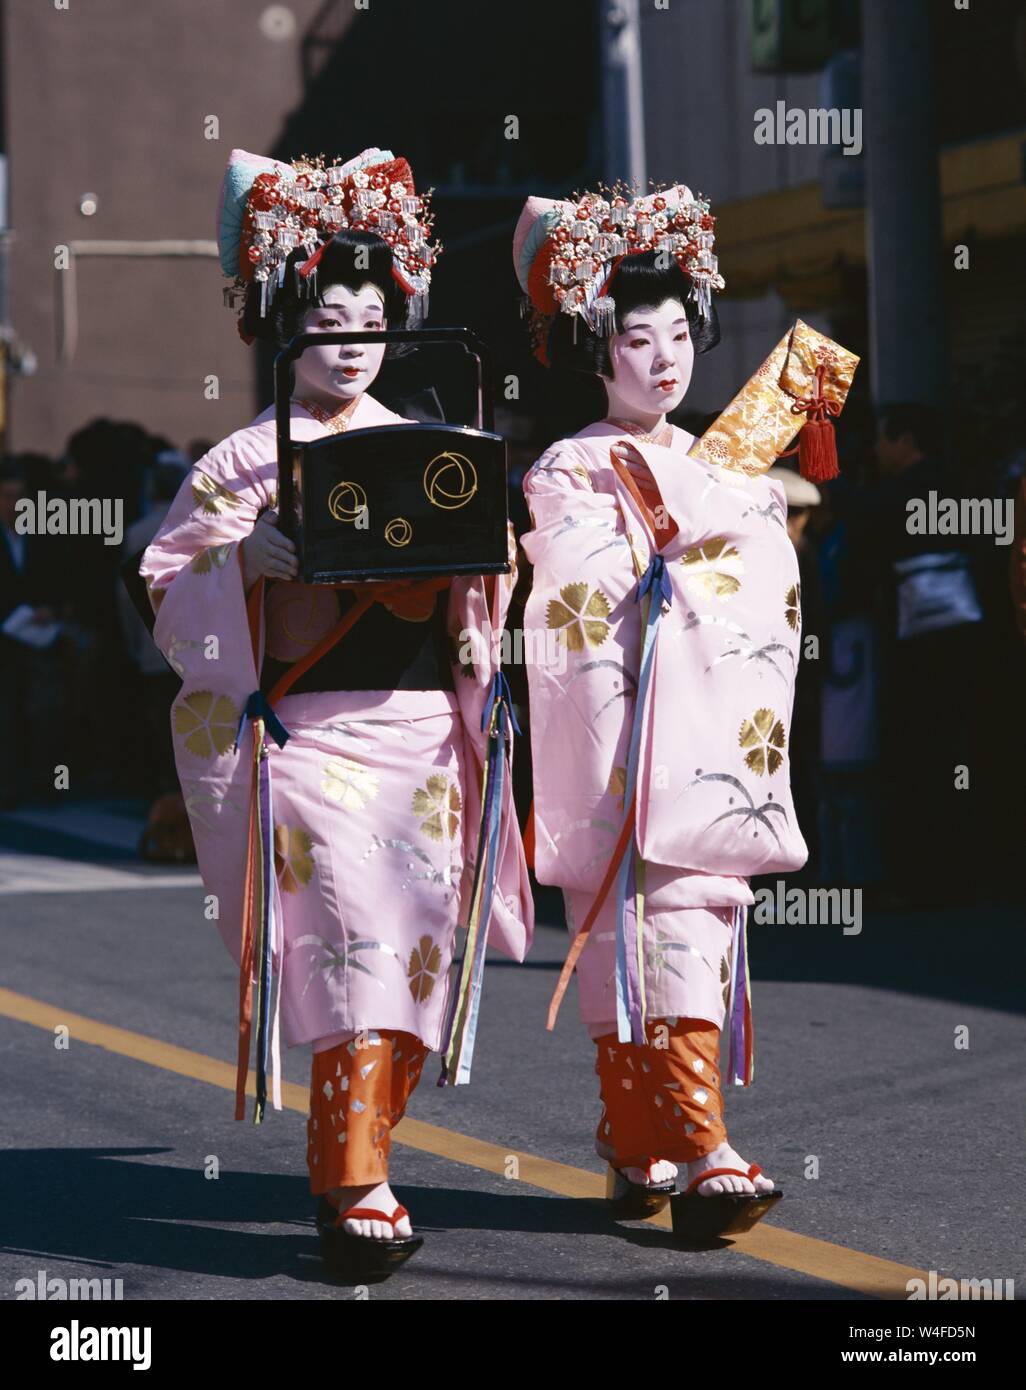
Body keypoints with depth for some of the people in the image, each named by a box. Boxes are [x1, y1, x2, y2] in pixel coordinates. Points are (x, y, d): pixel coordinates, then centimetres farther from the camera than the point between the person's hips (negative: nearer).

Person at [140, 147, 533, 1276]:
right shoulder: (245, 461, 5)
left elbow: (482, 593, 19)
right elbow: (167, 587, 1)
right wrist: (247, 563, -16)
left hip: (419, 727, 4)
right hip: (302, 728, -4)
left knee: (413, 940, 0)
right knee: (355, 937, -15)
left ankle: (345, 1158, 15)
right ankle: (355, 1183, -12)